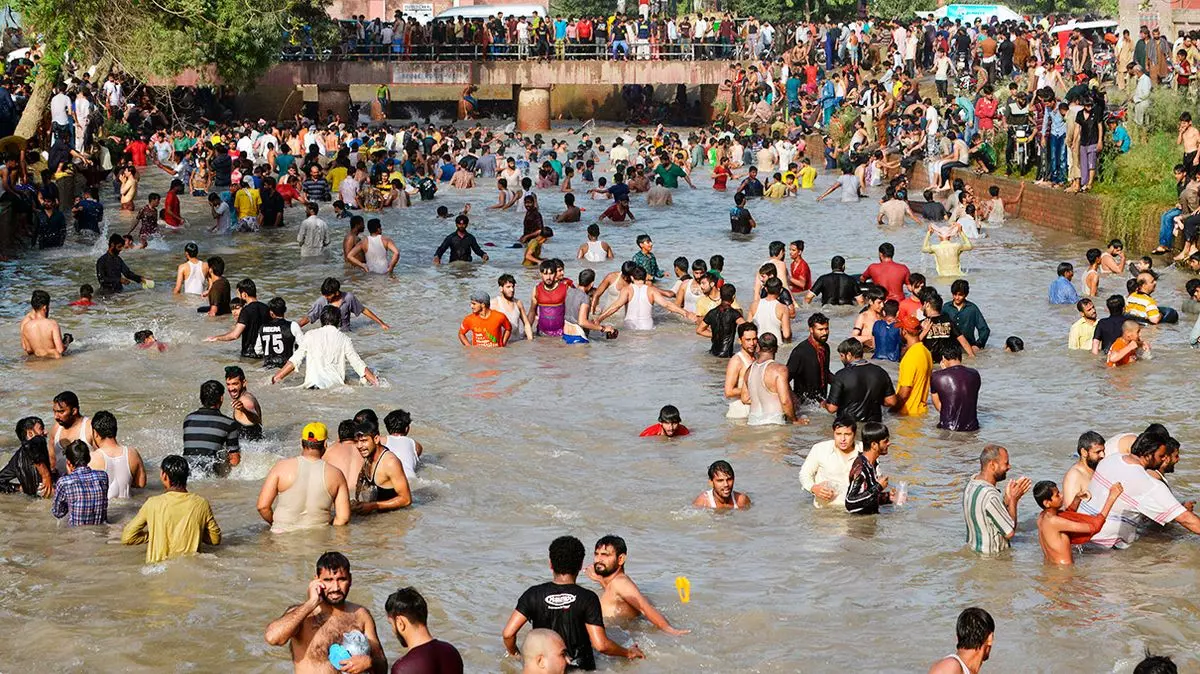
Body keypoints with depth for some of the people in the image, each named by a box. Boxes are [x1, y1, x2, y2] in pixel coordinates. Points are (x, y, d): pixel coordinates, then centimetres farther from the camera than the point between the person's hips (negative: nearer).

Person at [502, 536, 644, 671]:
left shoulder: (534, 595, -5)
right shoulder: (588, 599, -11)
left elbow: (508, 633, -9)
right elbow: (601, 645, -15)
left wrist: (514, 655, 13)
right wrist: (628, 653, 3)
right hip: (580, 668, -2)